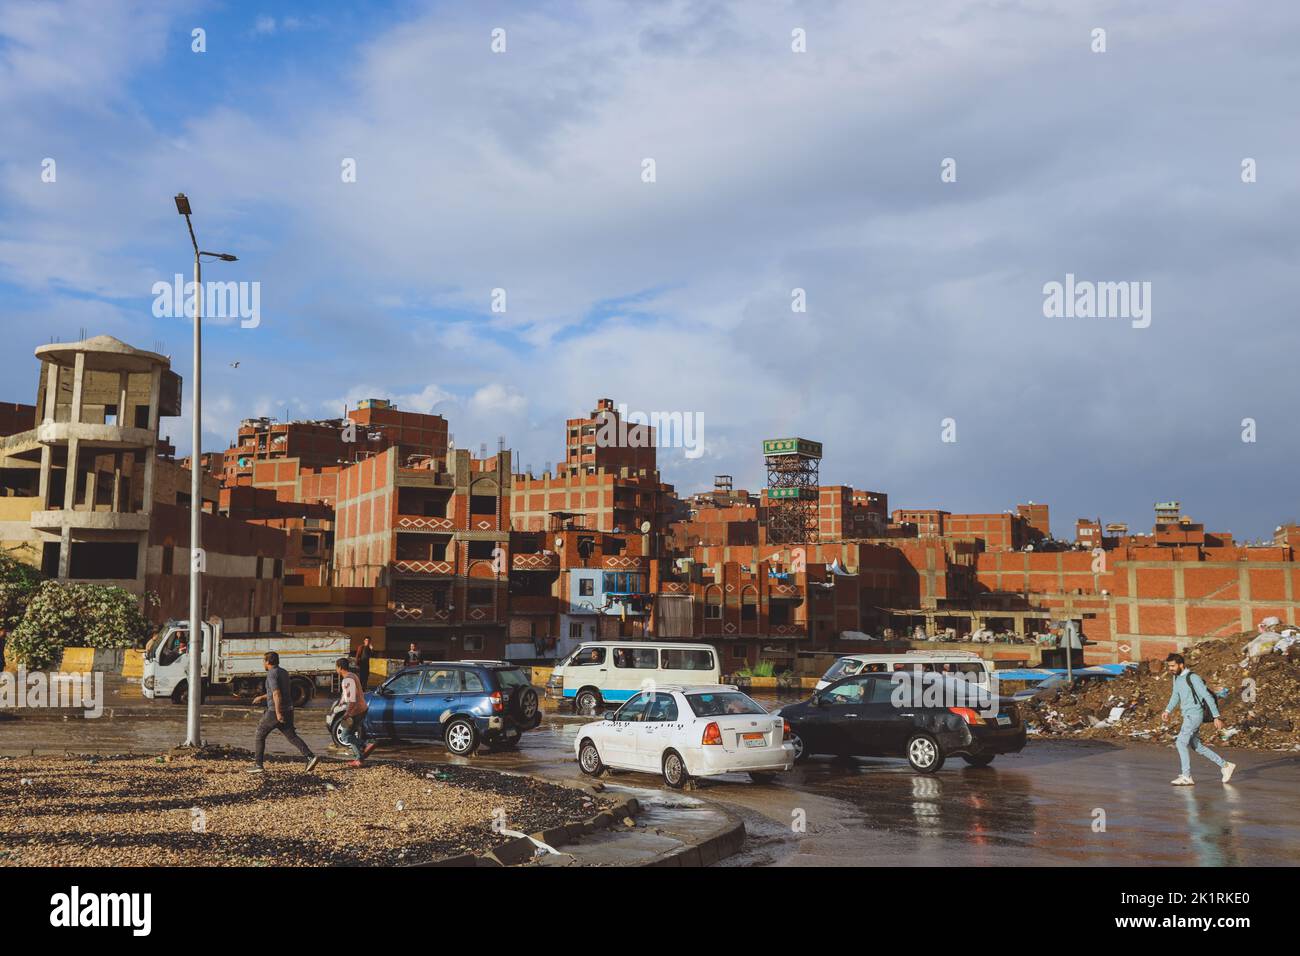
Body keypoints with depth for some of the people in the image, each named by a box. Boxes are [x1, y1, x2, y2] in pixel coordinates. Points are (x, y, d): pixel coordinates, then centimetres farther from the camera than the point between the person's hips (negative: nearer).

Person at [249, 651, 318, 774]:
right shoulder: (284, 672, 15)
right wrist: (262, 697, 38)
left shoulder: (272, 674, -13)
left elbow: (276, 693, -24)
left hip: (275, 711, -8)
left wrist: (278, 713, -29)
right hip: (288, 710, 8)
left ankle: (258, 764, 12)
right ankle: (310, 757, -13)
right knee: (291, 736, 5)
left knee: (260, 735, 9)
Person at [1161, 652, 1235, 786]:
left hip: (1194, 715, -9)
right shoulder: (1176, 677, 11)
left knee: (1181, 742, -13)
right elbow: (1175, 696, 20)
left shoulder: (1193, 678, -15)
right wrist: (1167, 711, 8)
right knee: (1196, 746, 13)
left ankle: (1186, 777, -10)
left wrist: (1216, 717, -16)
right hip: (1187, 716, 9)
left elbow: (1208, 697, -15)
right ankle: (1225, 766, 24)